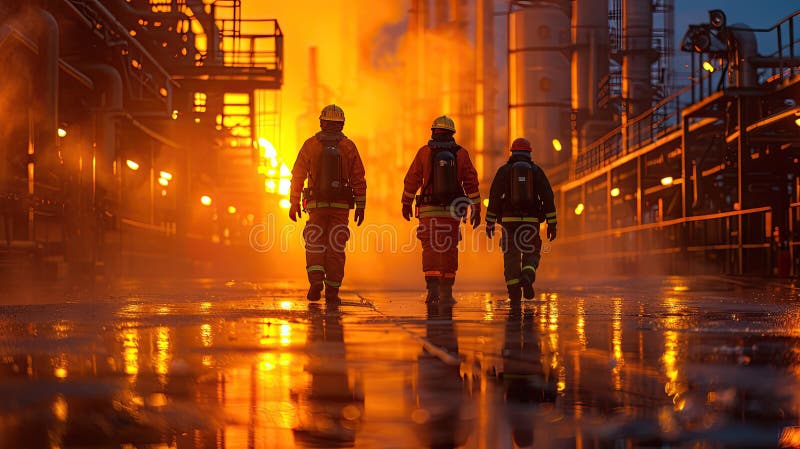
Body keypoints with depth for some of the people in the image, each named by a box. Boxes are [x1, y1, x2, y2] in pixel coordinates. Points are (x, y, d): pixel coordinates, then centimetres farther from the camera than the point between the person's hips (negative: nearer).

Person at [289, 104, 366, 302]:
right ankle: (332, 290, 4)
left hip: (316, 204, 0)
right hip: (341, 205, 0)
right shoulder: (349, 146, 1)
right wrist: (360, 207, 5)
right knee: (336, 247, 5)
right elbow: (358, 180, 0)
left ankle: (316, 280, -12)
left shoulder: (310, 144, 0)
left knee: (315, 244, 9)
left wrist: (294, 204, 7)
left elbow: (297, 176, 0)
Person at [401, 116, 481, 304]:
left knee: (430, 249, 1)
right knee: (449, 250, 10)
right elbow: (471, 182, 0)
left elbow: (412, 180, 3)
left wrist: (406, 204, 15)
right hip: (452, 211, 1)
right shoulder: (461, 154, 1)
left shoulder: (424, 152, -2)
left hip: (429, 210, -1)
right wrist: (476, 209, 6)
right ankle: (446, 292, 14)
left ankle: (432, 287, -15)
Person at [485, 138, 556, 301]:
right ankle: (527, 278, -20)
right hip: (531, 220, 0)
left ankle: (514, 293, -2)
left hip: (509, 220, 0)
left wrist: (490, 222, 4)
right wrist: (552, 224, 1)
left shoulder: (504, 171, 5)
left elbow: (494, 197, -1)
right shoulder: (536, 171, 6)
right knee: (531, 254, 10)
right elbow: (548, 197, 0)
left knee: (512, 256, 6)